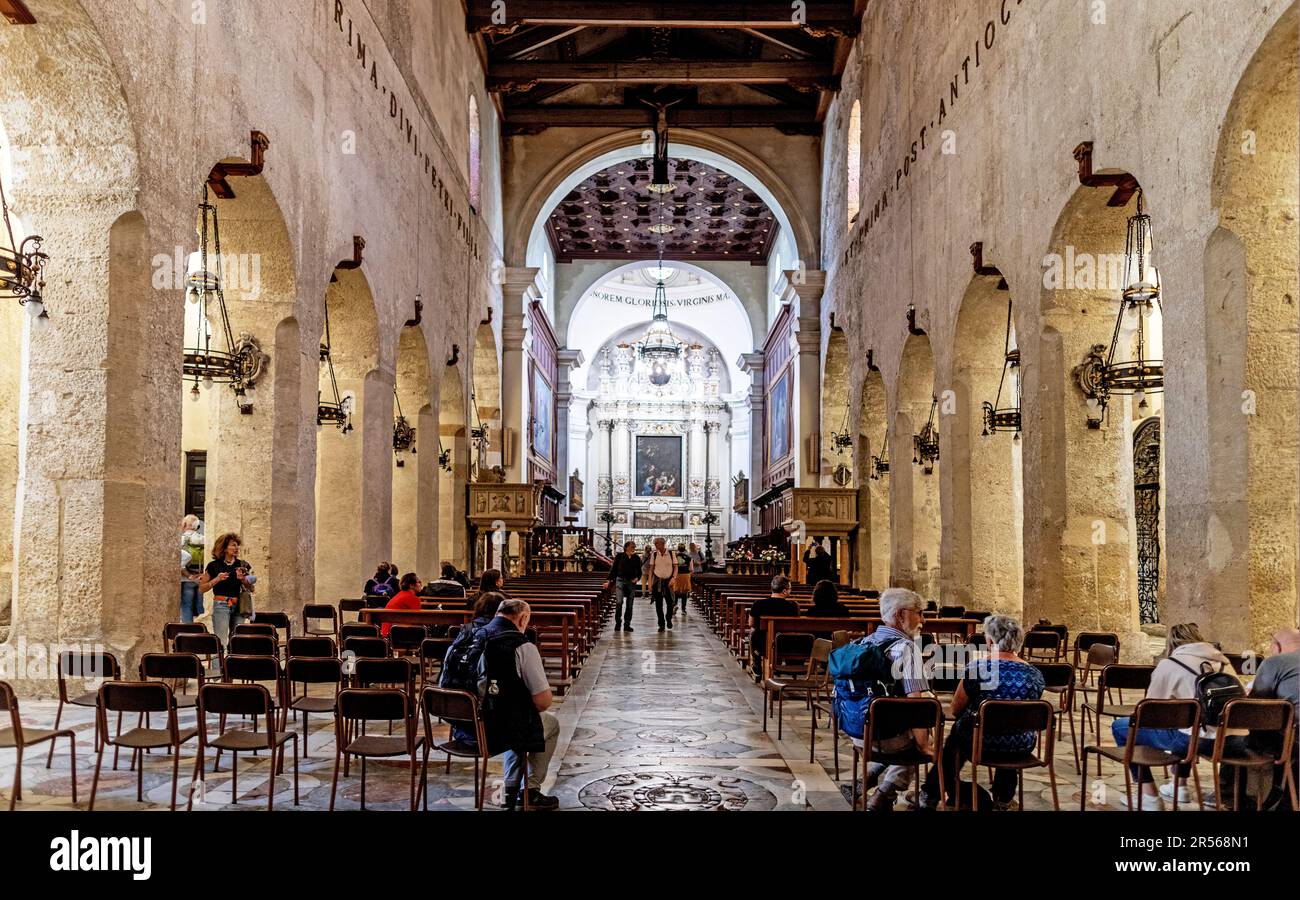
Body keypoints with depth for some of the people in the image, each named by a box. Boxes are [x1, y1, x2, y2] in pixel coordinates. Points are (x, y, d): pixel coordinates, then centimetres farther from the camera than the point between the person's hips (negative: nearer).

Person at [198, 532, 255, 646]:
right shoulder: (214, 566, 1)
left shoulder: (242, 565, 10)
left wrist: (243, 579, -7)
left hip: (239, 606, 4)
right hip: (221, 605, -4)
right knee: (221, 642, -10)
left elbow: (251, 590, 12)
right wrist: (217, 579, -11)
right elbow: (201, 589, 2)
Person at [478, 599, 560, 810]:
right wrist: (531, 709, 9)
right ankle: (531, 791, 28)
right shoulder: (522, 646, -16)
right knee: (551, 723, 25)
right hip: (499, 730, -6)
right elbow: (543, 701, -16)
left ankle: (511, 790, 34)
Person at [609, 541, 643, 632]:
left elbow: (639, 571, 15)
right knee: (619, 602, -14)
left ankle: (627, 625, 13)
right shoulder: (619, 556, 2)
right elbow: (613, 569, 5)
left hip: (632, 582, 3)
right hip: (620, 581, -3)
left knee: (629, 605, 5)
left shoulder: (637, 558, 9)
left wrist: (637, 578, -5)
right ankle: (618, 623, -2)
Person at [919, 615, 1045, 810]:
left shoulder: (975, 669, -15)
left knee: (957, 731, 31)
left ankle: (931, 795, 43)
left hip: (982, 745, -2)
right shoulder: (1035, 674, -5)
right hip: (1021, 748, 2)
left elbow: (955, 711, -3)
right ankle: (1003, 797, 42)